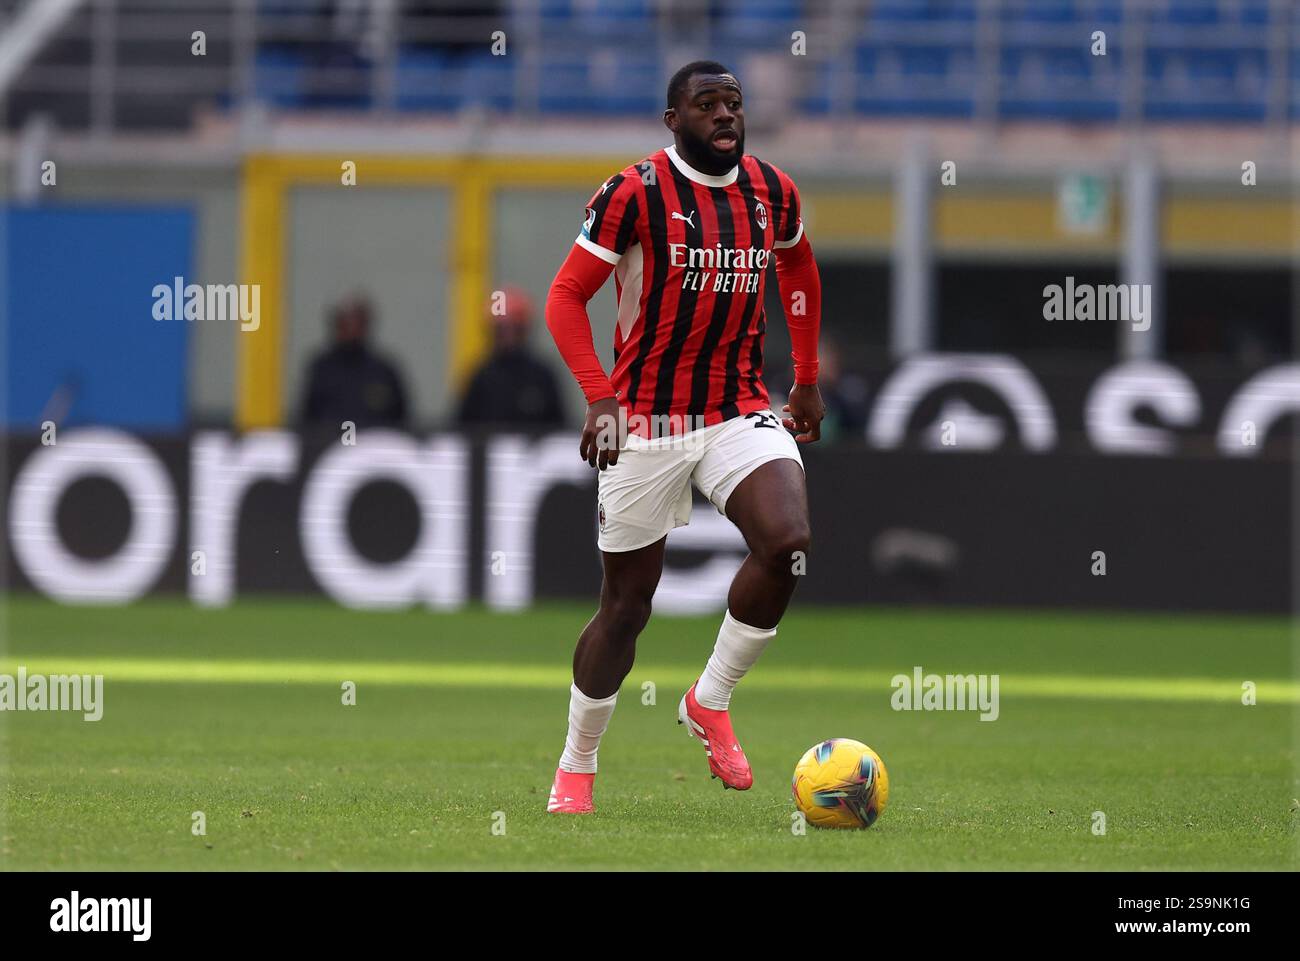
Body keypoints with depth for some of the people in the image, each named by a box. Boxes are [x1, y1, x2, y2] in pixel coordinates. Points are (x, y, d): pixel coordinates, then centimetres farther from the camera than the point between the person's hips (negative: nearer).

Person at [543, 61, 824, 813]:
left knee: (788, 540, -24)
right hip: (646, 421, -3)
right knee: (629, 601, 3)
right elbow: (566, 298, -9)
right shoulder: (635, 193, -11)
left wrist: (808, 380, 22)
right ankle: (576, 770, 22)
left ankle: (710, 702, -3)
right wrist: (601, 397, -21)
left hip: (741, 412, 3)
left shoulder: (772, 192, 3)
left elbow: (800, 271, 24)